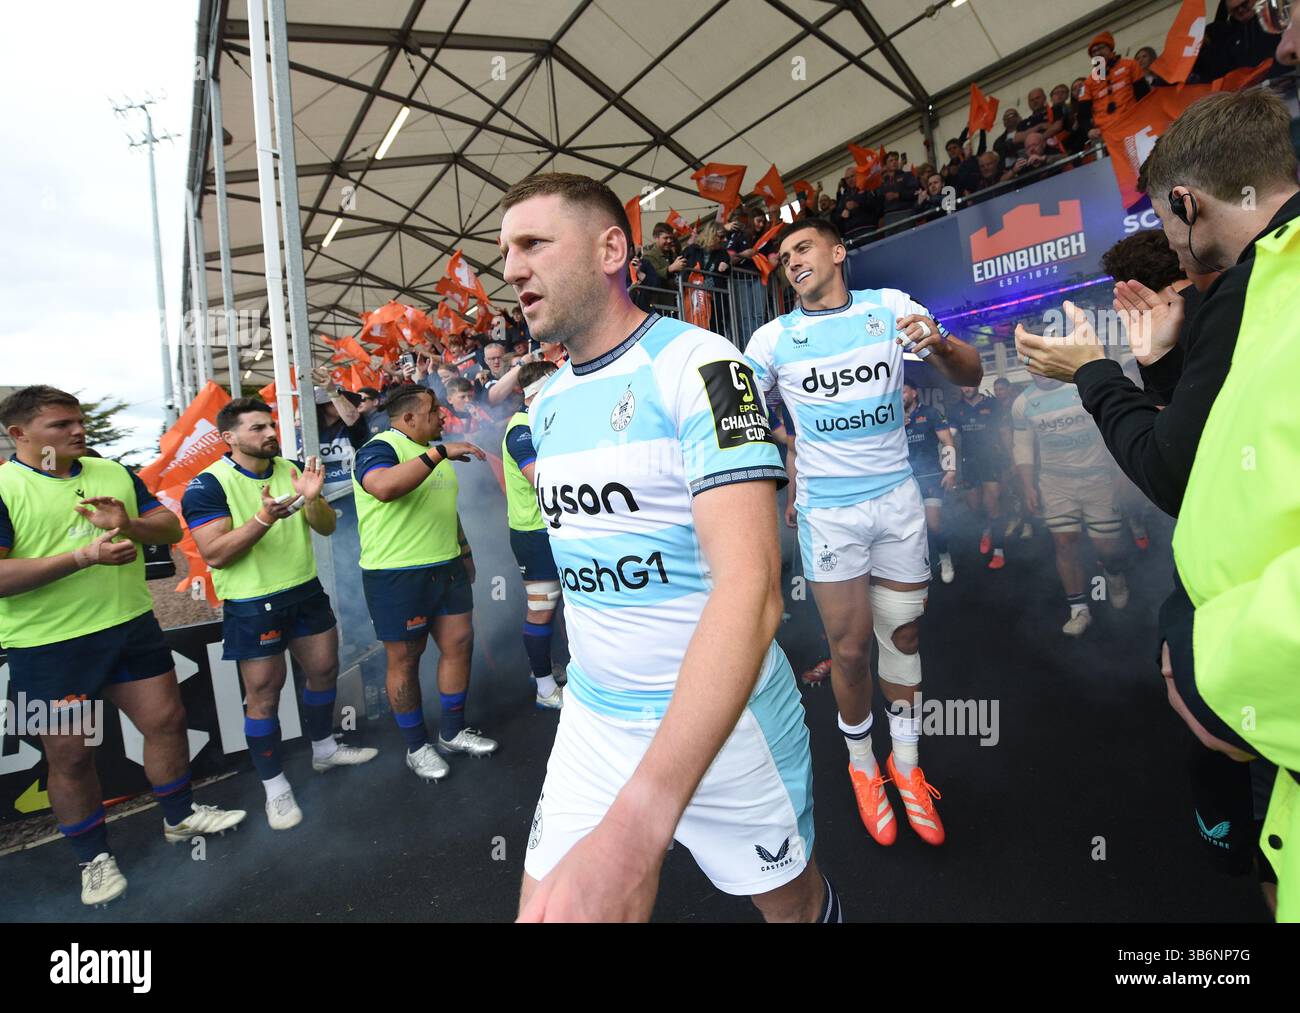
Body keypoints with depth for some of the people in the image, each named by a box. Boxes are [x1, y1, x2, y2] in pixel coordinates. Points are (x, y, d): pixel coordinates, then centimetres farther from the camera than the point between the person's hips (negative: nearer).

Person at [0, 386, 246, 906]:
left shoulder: (114, 473, 5)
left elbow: (170, 528, 5)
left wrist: (130, 524, -16)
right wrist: (84, 556, -27)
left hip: (133, 627, 5)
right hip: (49, 648, -4)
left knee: (167, 721, 13)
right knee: (70, 756, 8)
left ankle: (180, 817, 34)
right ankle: (94, 858, 29)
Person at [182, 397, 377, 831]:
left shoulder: (292, 469, 3)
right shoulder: (208, 485, -12)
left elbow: (327, 527, 3)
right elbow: (214, 554, -19)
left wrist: (312, 499, -18)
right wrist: (264, 519, -32)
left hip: (306, 591, 6)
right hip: (252, 605, -6)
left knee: (324, 670, 15)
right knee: (263, 693, 2)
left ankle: (325, 749, 38)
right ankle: (275, 787, 19)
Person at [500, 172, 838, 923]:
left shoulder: (697, 364, -18)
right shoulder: (546, 402, 5)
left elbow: (750, 587, -30)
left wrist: (635, 823, -39)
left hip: (724, 720, -4)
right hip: (592, 719, 5)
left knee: (794, 900, 21)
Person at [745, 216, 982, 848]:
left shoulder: (891, 307, 3)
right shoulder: (773, 338, 0)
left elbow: (970, 377, 3)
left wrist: (939, 343, -18)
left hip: (897, 497, 2)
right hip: (827, 508, -1)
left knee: (904, 634, 11)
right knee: (849, 648, 3)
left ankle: (906, 764, 32)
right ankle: (862, 765, 28)